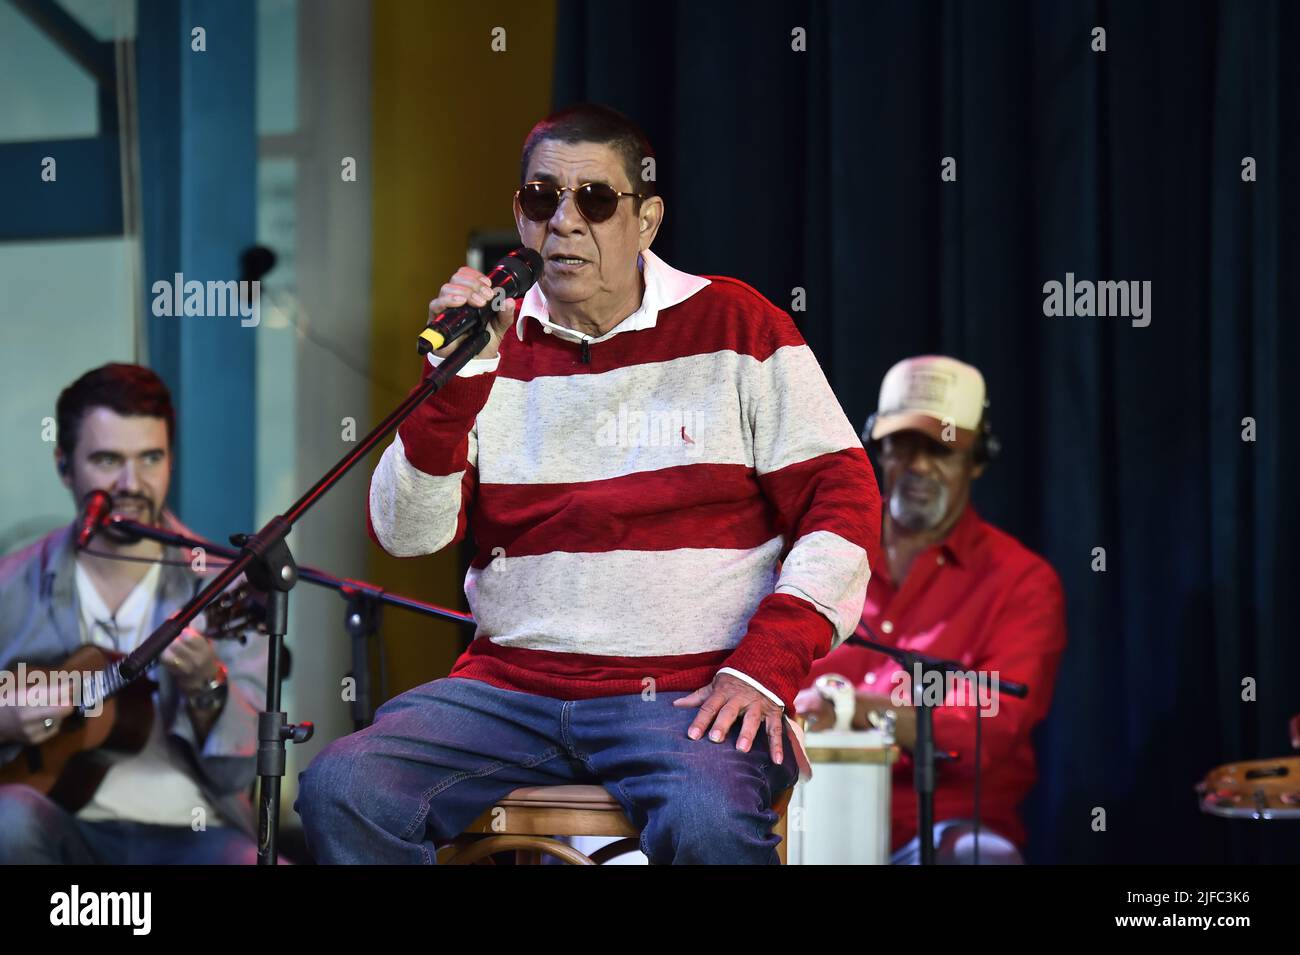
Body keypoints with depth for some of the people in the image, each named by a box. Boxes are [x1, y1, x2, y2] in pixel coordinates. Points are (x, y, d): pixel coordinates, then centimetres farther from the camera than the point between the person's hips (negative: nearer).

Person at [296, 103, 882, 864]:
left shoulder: (731, 327, 4)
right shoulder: (496, 344, 12)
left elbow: (843, 501, 0)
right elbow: (405, 534, 2)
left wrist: (765, 669, -11)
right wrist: (455, 382, -12)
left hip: (689, 693, -3)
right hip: (511, 684, 4)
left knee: (707, 822, -36)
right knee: (343, 790, -21)